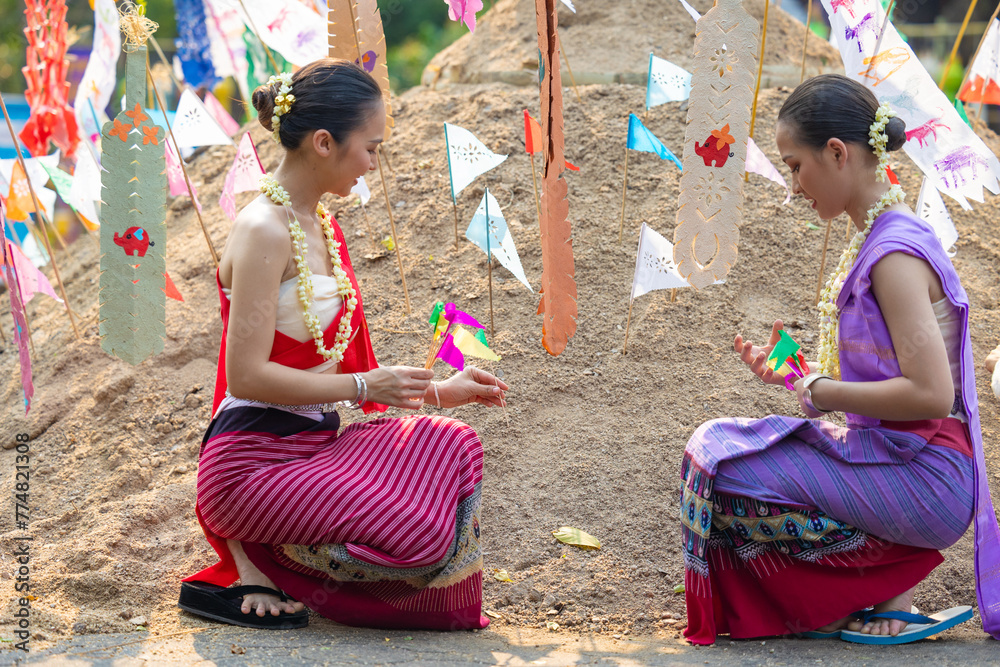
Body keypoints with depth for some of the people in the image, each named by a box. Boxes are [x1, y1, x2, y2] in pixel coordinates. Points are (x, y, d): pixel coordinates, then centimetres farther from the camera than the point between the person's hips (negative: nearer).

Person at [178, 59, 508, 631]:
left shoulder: (323, 227, 15)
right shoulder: (264, 231, -14)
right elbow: (247, 374, -19)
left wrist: (437, 390, 13)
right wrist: (362, 386, -15)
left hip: (317, 445, 9)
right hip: (253, 460, -9)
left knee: (452, 447, -9)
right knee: (415, 534, -24)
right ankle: (245, 568, -3)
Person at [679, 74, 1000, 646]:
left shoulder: (896, 253, -19)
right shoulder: (880, 240, 12)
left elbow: (929, 393, -26)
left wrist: (821, 392, -16)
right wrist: (792, 373, 9)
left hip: (923, 484, -10)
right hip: (892, 459, 10)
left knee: (721, 468, -13)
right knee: (718, 450, 13)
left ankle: (891, 590, -3)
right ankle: (885, 579, 8)